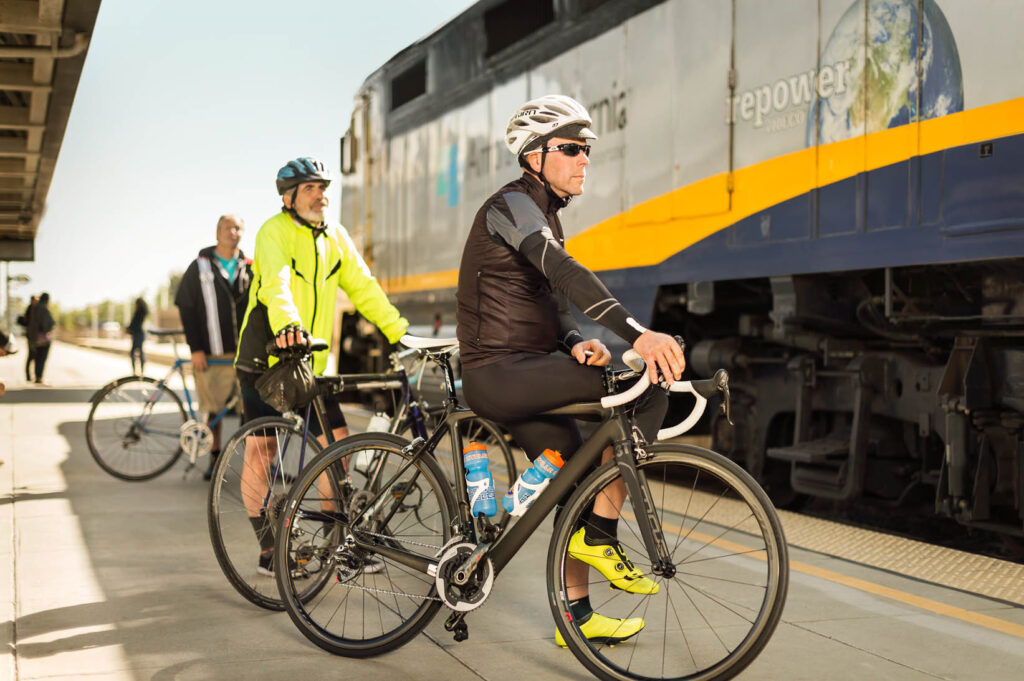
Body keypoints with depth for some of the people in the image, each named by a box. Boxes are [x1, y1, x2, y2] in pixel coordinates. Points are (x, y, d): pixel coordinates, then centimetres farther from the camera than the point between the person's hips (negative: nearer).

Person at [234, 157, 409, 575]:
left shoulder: (335, 237, 8)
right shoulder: (274, 232, -11)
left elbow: (363, 287, 7)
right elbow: (276, 283, -29)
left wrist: (400, 332, -4)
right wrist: (288, 325, -49)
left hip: (311, 364, 6)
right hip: (265, 359, -5)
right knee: (260, 450, -4)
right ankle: (269, 552, 7)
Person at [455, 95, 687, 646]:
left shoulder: (544, 216, 21)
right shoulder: (511, 205, -11)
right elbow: (565, 273, -29)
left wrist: (576, 344, -7)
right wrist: (637, 334, -41)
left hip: (524, 374, 10)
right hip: (500, 373, -10)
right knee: (647, 389, -20)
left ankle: (577, 617, 23)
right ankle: (600, 536, -13)